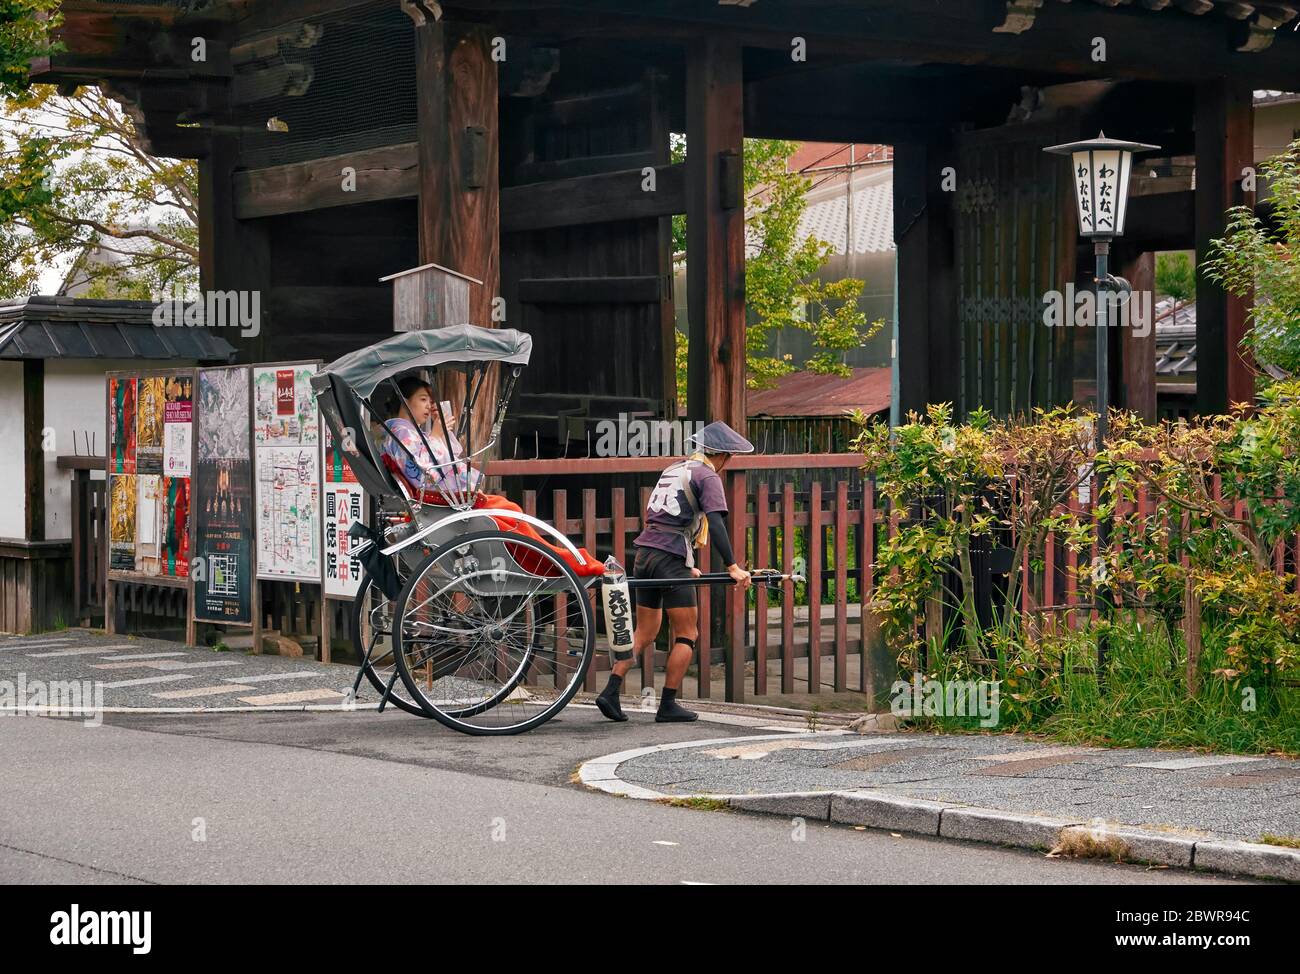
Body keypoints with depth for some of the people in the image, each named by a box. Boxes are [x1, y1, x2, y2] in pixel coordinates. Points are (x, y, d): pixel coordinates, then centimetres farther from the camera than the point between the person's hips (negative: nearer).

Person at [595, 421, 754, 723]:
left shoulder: (672, 470, 22)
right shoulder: (707, 477, -3)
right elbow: (715, 524, -17)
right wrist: (732, 567, -21)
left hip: (644, 554, 8)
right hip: (670, 559, -8)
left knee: (644, 633, 14)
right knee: (686, 635, 2)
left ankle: (610, 692, 3)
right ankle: (668, 706, 0)